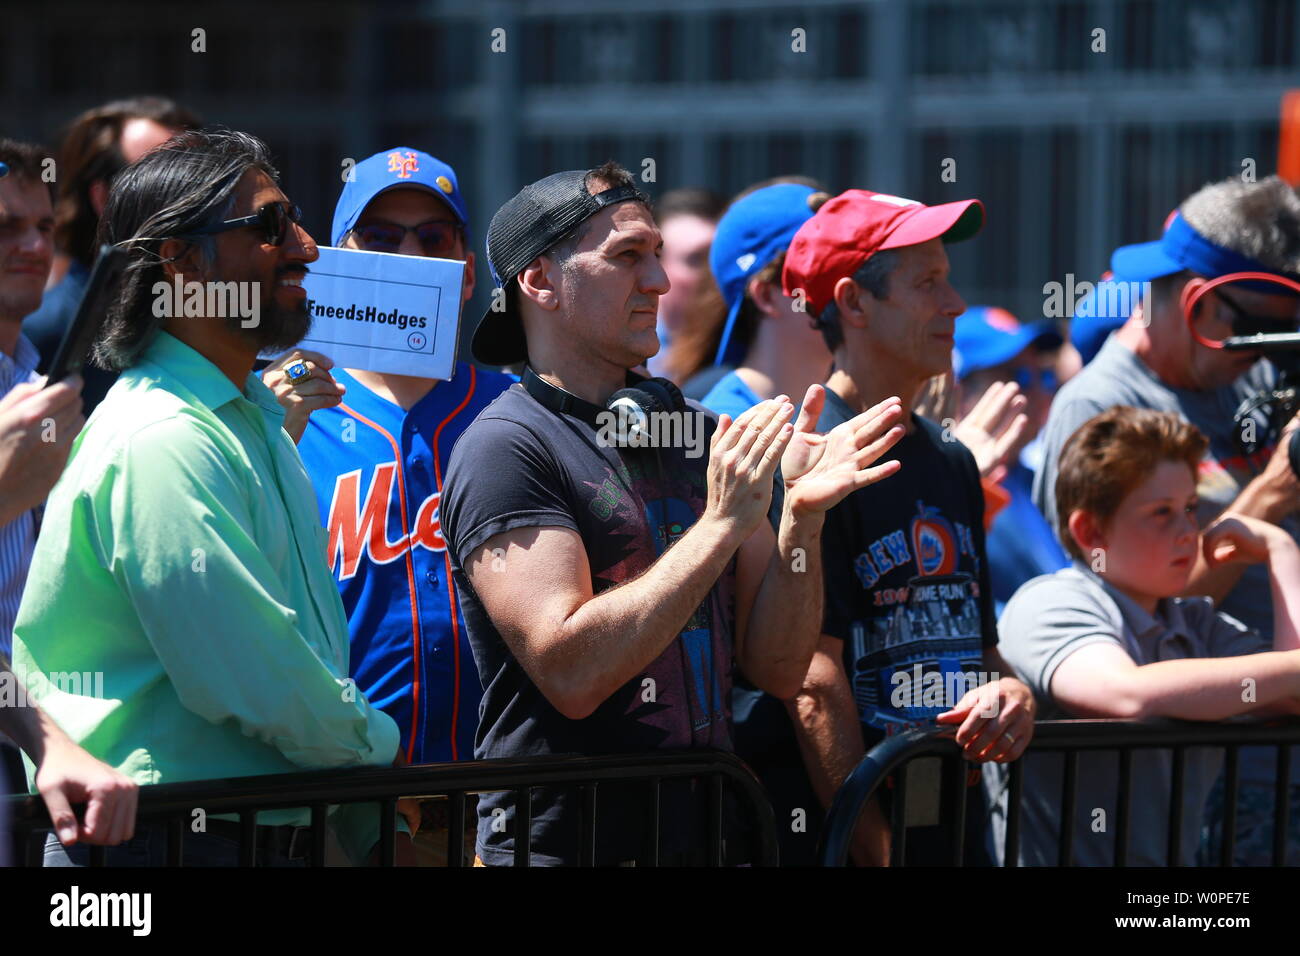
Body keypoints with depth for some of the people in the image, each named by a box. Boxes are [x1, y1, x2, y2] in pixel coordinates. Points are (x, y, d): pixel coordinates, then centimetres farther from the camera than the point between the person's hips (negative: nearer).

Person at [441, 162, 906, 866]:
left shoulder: (701, 433, 9)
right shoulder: (505, 447, -9)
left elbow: (777, 669, 6)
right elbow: (571, 672, -21)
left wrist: (801, 519, -9)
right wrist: (722, 523, -19)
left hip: (710, 835, 6)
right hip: (563, 843, -6)